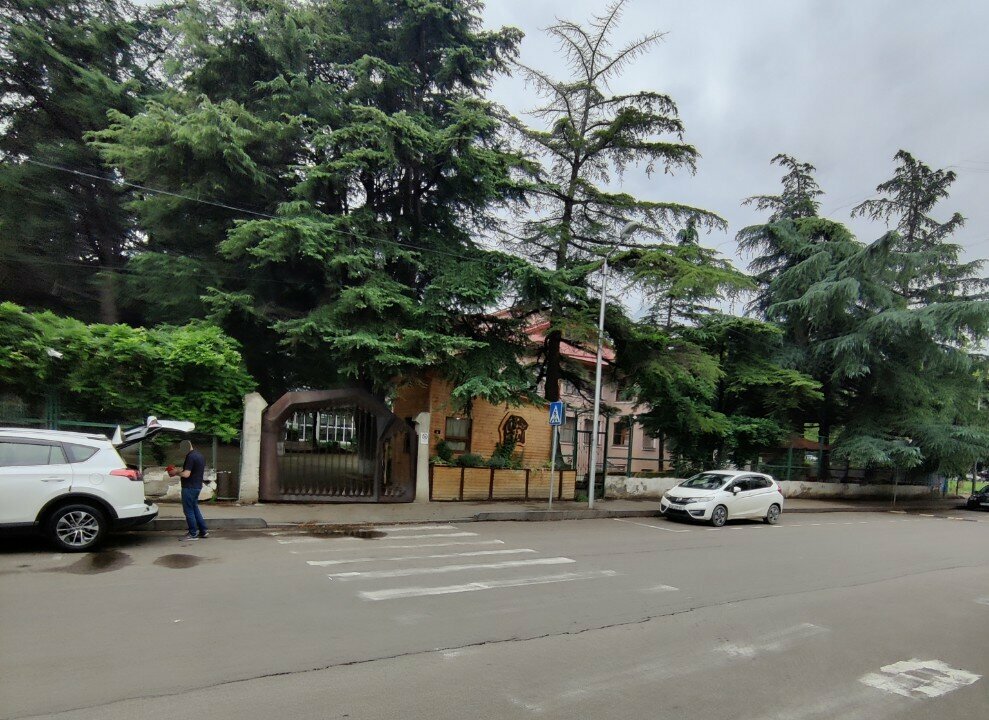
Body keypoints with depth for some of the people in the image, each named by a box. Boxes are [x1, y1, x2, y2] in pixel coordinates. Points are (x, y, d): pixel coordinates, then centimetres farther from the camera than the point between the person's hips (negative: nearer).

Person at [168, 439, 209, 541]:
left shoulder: (191, 457, -19)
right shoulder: (200, 455, 12)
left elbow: (186, 474, -23)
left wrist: (176, 473, -6)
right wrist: (179, 471, 16)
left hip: (189, 487, -10)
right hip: (197, 486, 10)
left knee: (189, 510, 0)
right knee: (195, 509, 17)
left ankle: (193, 534, 5)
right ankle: (203, 531, 19)